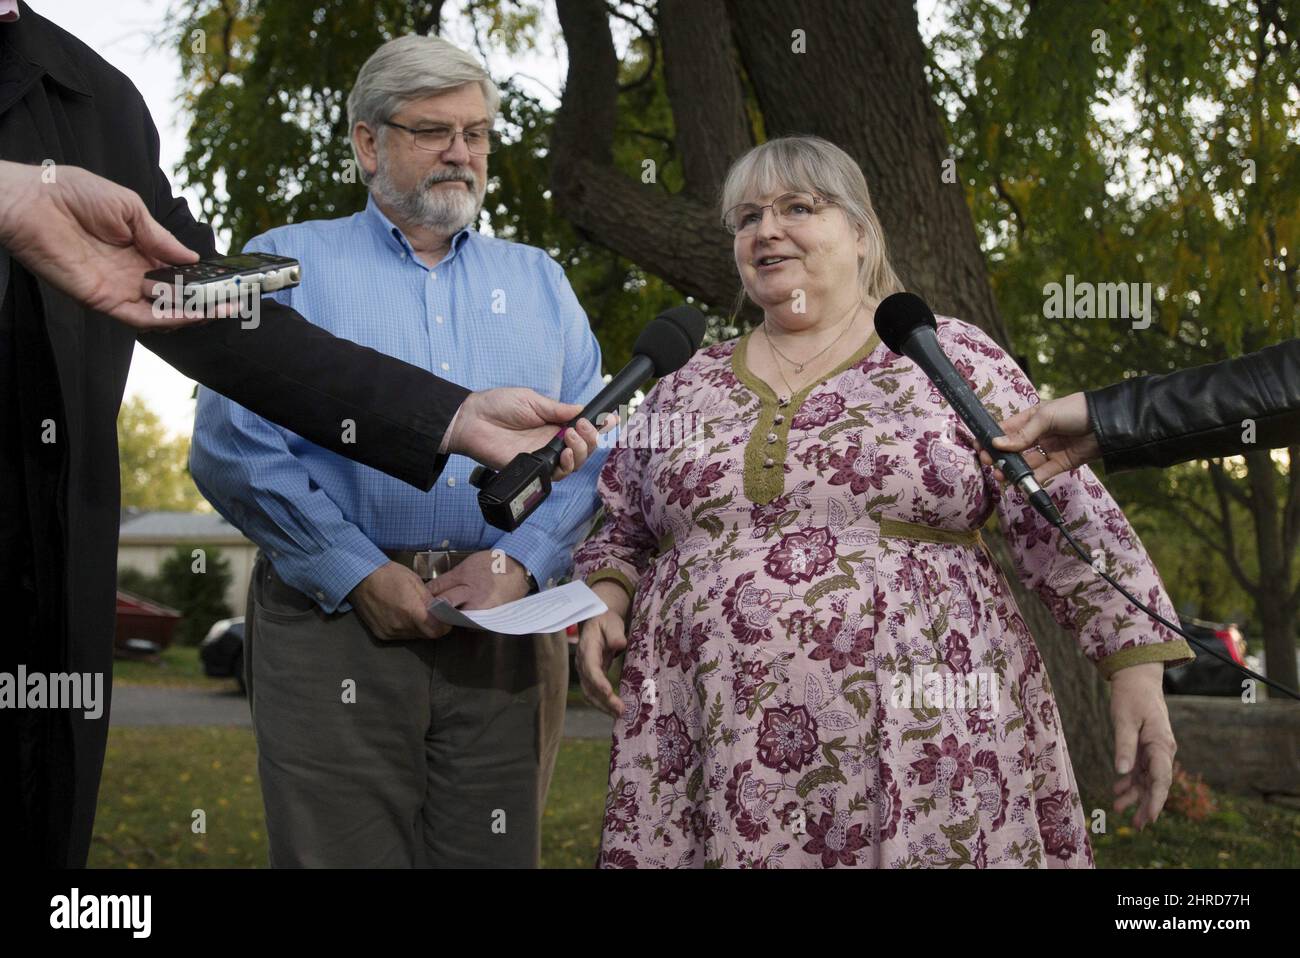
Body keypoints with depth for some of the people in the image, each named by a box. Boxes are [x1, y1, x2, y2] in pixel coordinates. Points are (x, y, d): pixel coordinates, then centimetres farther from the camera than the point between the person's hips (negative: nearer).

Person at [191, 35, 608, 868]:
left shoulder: (538, 279, 18)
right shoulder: (288, 262, 7)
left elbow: (595, 448, 10)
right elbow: (233, 446, -4)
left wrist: (521, 560, -7)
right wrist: (361, 574, -11)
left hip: (507, 628, 3)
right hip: (334, 615, -2)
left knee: (493, 854, 6)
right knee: (343, 850, -2)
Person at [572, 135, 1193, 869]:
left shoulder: (953, 359, 4)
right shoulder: (685, 388, 14)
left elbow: (1065, 519, 0)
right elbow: (621, 533, 23)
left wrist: (1138, 662, -8)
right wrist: (605, 602, 3)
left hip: (920, 749, -2)